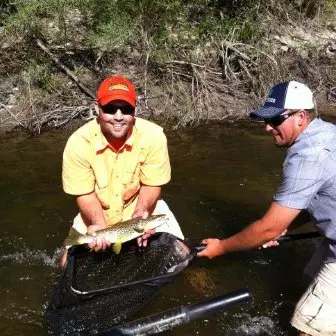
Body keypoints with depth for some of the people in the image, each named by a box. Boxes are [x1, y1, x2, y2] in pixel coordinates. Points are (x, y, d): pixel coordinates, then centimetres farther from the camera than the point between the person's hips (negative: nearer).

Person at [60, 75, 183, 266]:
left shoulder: (153, 136, -27)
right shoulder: (78, 142, -26)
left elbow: (151, 185, -13)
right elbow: (85, 194, -15)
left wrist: (140, 212, -32)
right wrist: (100, 225, -33)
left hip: (143, 206, 0)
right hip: (97, 212, 1)